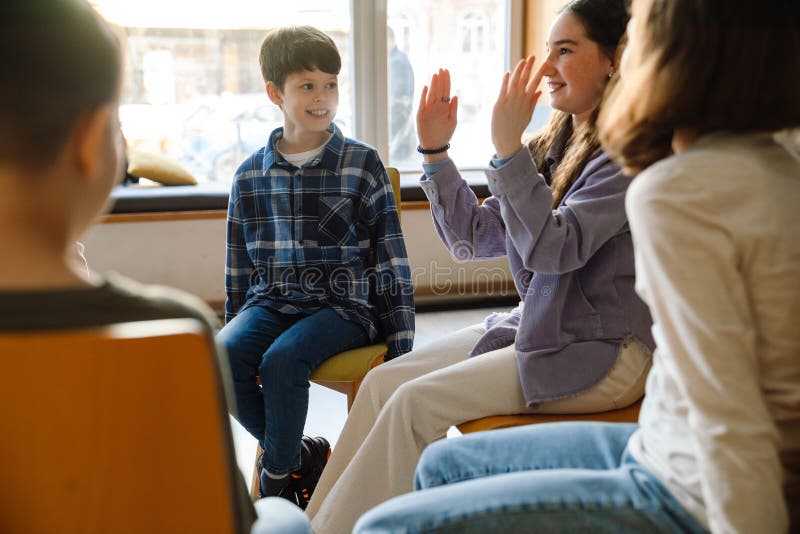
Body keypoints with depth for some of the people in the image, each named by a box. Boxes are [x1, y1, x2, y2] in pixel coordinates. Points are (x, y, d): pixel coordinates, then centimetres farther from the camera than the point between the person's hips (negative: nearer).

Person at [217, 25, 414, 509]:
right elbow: (240, 264, 17)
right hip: (270, 301, 4)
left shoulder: (362, 164, -1)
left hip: (342, 303, -3)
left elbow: (391, 259, -1)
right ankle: (302, 456, -2)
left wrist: (400, 347, -4)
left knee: (282, 359, -30)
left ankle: (279, 477, -4)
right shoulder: (251, 175, 8)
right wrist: (236, 324, 15)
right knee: (222, 357, -25)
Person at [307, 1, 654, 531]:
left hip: (603, 352, -8)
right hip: (534, 326, 8)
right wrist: (436, 152, -1)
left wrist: (508, 147, -28)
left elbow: (553, 249, -25)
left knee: (417, 402, -19)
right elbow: (475, 237, 9)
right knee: (383, 381, -5)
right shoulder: (556, 145, 10)